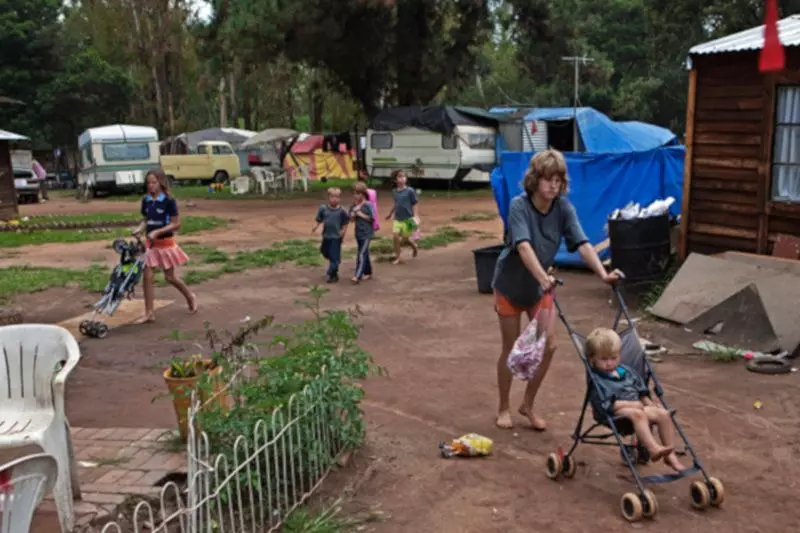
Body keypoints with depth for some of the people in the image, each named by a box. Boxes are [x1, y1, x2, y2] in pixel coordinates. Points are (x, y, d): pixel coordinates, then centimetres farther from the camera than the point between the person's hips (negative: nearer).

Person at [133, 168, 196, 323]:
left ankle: (190, 297, 31)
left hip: (166, 242, -5)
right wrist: (140, 229, -8)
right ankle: (149, 312, 3)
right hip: (150, 243, 5)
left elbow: (176, 224, -14)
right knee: (148, 276, -3)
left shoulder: (168, 201, -14)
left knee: (170, 277, 6)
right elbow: (145, 220, 14)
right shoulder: (146, 200, 3)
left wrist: (157, 232, -23)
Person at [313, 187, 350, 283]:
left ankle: (333, 274, 7)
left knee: (334, 256, -2)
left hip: (336, 236, -4)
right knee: (325, 252, 19)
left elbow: (345, 223, -2)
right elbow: (319, 220, 1)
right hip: (326, 235, 4)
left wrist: (343, 231, -16)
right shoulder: (323, 208, -4)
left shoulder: (341, 210, -10)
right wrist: (316, 227, -15)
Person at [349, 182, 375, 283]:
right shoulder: (354, 205, 6)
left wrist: (360, 214, -15)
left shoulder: (368, 205, -12)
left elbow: (372, 218, -14)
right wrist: (354, 211, -11)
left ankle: (357, 276, -15)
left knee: (361, 254, -12)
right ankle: (368, 273, 28)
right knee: (365, 253, 16)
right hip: (358, 233, 7)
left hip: (367, 234, -7)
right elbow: (351, 218, 8)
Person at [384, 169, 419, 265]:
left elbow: (415, 204, -7)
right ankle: (397, 257, 6)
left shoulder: (410, 191, -11)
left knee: (405, 239, 3)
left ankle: (414, 246, 37)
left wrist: (416, 216, -16)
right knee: (395, 237, -7)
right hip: (397, 219, 4)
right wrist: (390, 214, 28)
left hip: (408, 219, -4)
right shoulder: (394, 192, 3)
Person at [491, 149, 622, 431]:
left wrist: (603, 273, -38)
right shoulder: (519, 206, -25)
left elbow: (582, 243, -23)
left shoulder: (564, 208, -13)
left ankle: (528, 405, 17)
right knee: (512, 348, 4)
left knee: (549, 344, -2)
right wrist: (544, 277, -54)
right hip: (510, 285, -4)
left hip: (539, 286, 4)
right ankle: (504, 408, 23)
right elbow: (524, 247, -39)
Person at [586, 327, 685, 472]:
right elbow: (606, 404, -17)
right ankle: (653, 449, -44)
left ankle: (670, 454, -8)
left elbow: (642, 392, 24)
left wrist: (649, 403, 4)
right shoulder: (596, 380, -8)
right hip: (617, 412, -7)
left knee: (663, 414, -13)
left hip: (637, 406, 7)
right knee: (638, 414, -36)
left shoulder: (627, 371, 17)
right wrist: (631, 404, -18)